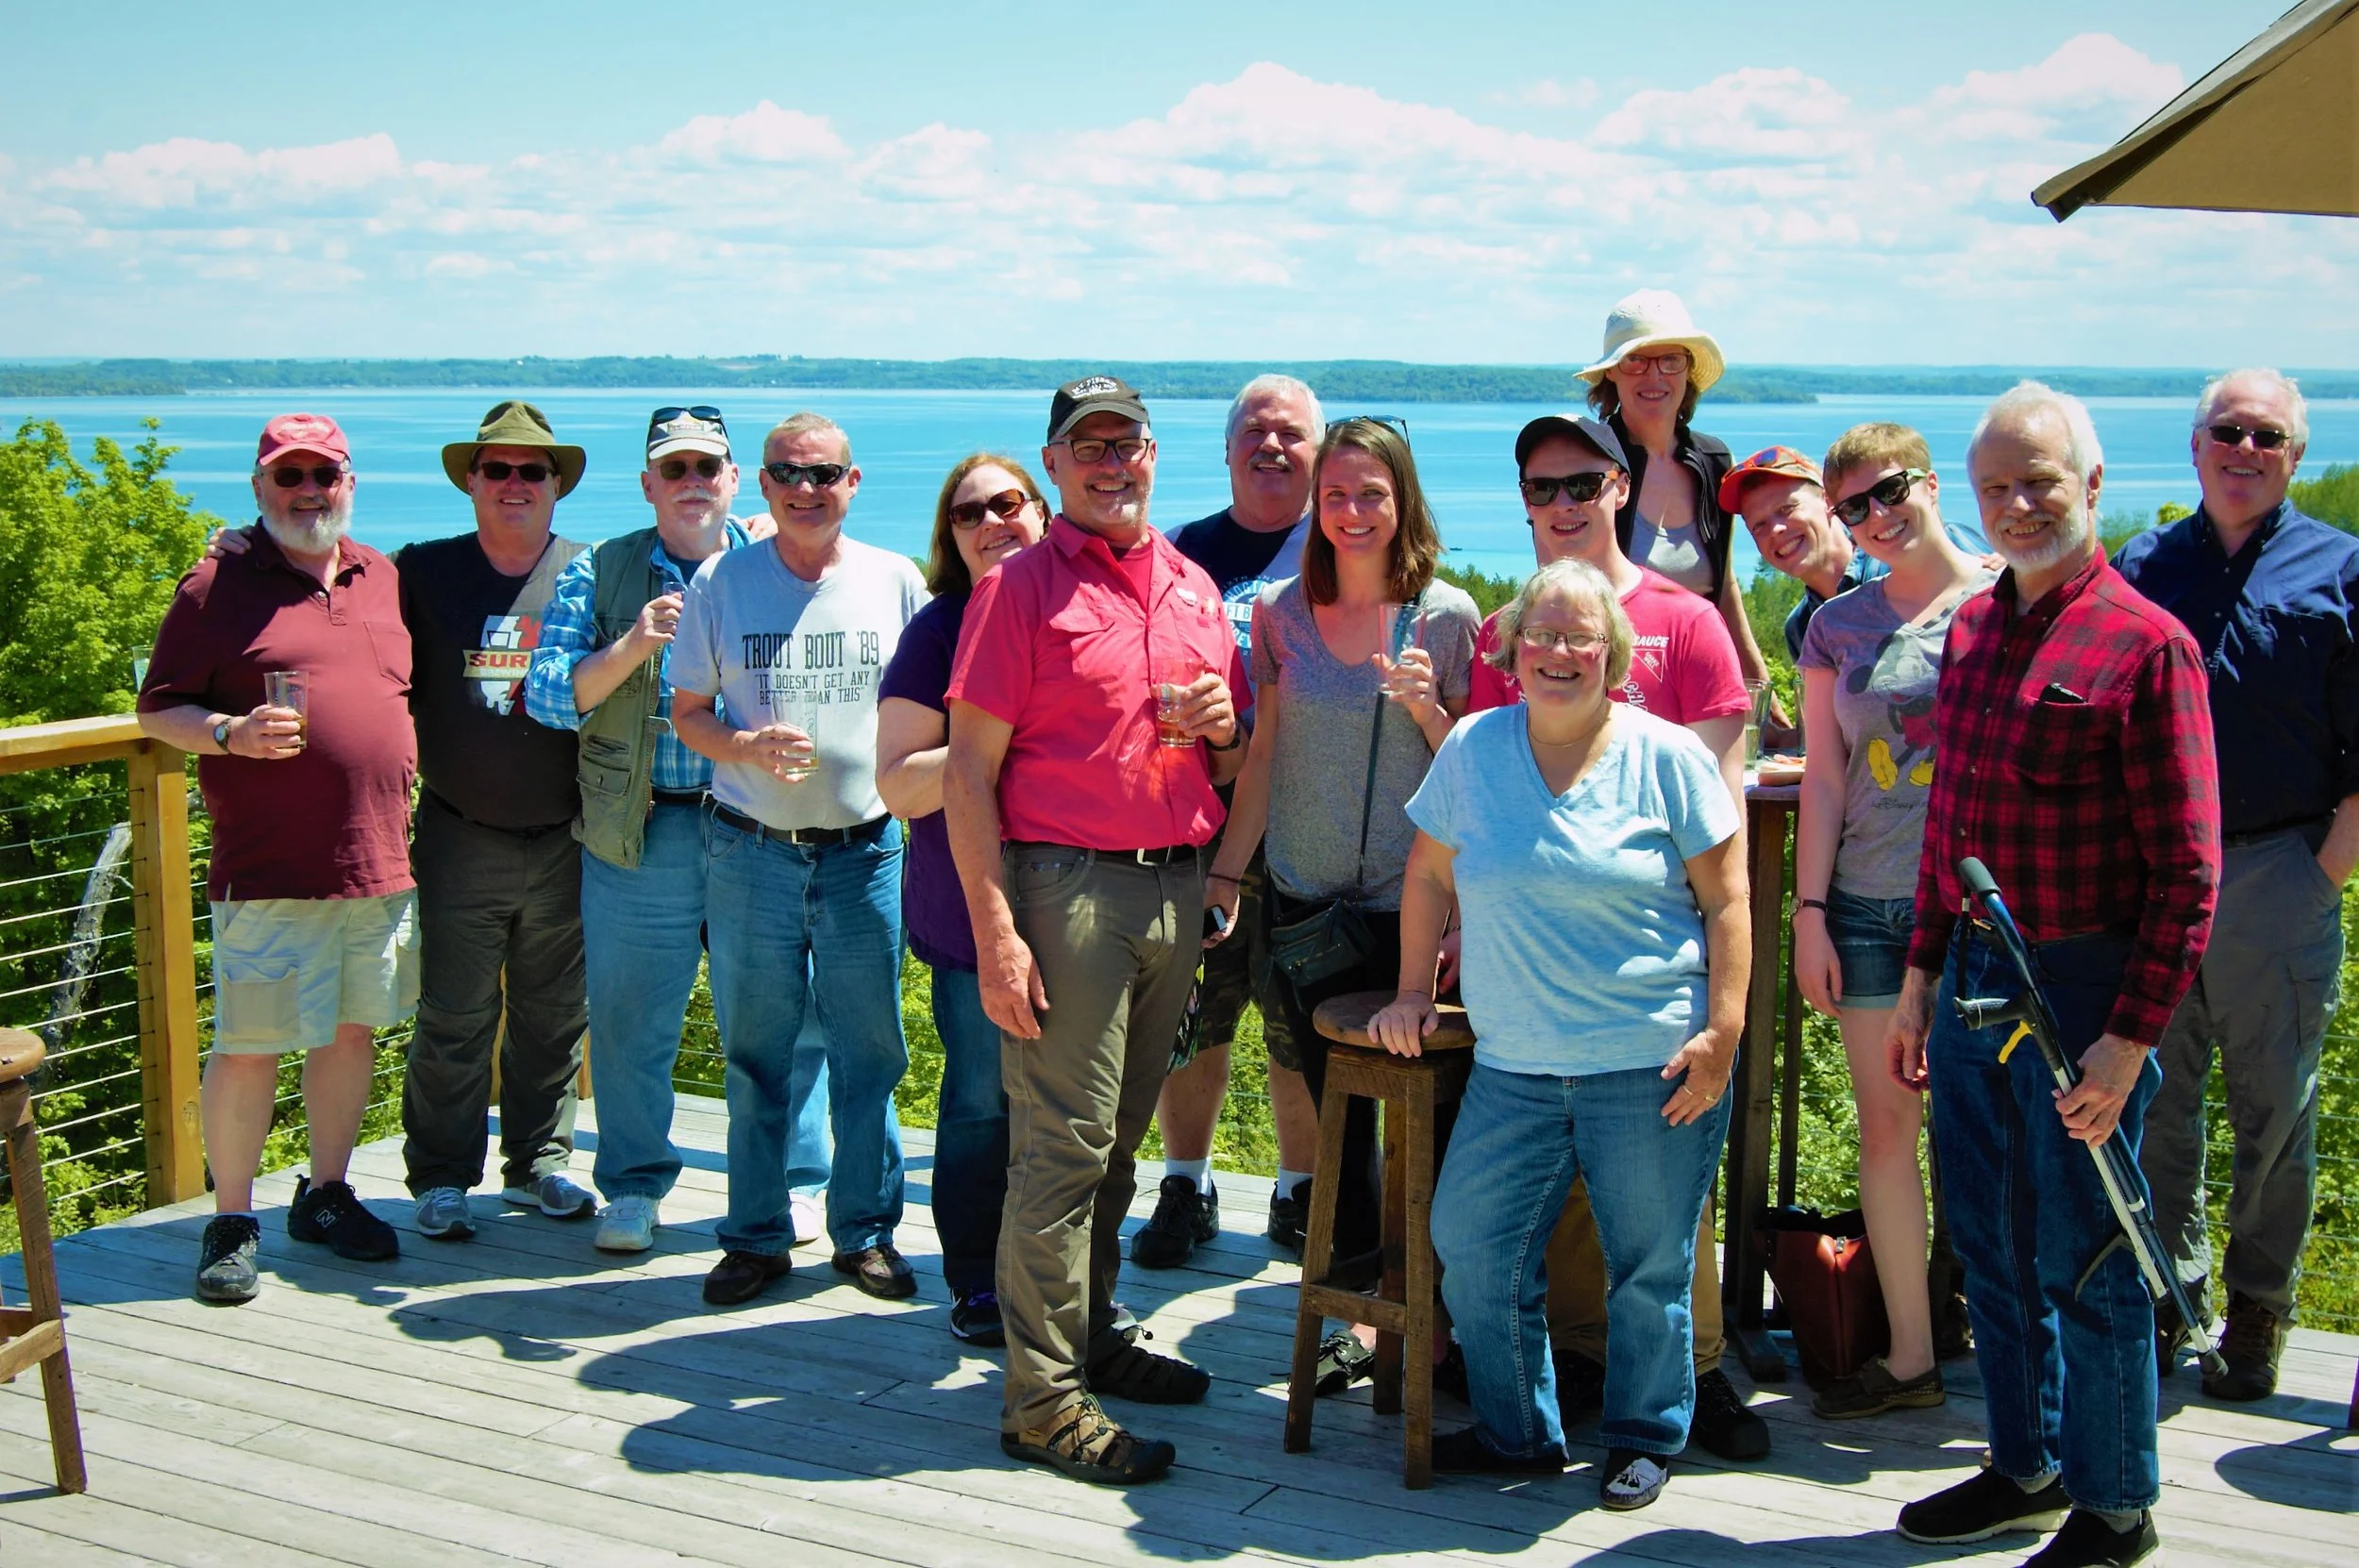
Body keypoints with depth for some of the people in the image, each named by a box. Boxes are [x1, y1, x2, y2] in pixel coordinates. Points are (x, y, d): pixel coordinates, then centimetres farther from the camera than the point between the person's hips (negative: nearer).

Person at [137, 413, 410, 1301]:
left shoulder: (382, 579, 13)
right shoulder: (218, 587, -1)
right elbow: (156, 710, -1)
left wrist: (406, 773, 11)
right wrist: (231, 734, -18)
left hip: (378, 862, 5)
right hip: (269, 870, -5)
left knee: (353, 1030, 13)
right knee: (248, 1048, -2)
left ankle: (327, 1195, 27)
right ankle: (231, 1221, 10)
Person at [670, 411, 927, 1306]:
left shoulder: (896, 581, 4)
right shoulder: (721, 583, 2)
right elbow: (686, 712, 5)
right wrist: (746, 746, -15)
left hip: (864, 852, 0)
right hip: (751, 852, 0)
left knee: (869, 1049, 5)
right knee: (754, 1053, 7)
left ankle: (865, 1231, 19)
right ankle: (756, 1235, 19)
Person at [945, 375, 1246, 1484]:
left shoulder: (1195, 590, 14)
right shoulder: (1021, 586, -4)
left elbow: (1227, 768, 22)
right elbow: (968, 773, -9)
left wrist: (1222, 729, -2)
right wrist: (995, 932, -16)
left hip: (1177, 885, 6)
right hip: (1068, 886, -6)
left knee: (1120, 1135, 15)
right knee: (1064, 1144, -5)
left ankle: (1092, 1338, 28)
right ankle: (1043, 1400, 1)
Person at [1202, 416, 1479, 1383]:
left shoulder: (1446, 615, -3)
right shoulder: (1281, 612, 4)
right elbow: (1263, 754, 9)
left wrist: (1426, 707, -17)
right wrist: (1227, 870, 5)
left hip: (1409, 905, -2)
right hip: (1303, 902, 3)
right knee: (1336, 1112, 9)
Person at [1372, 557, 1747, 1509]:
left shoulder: (1667, 759, -3)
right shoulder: (1471, 751, 4)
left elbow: (1725, 900, -1)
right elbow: (1431, 874, 14)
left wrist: (1722, 1032, -8)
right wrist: (1413, 994, 10)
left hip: (1654, 1063, -3)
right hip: (1515, 1066, 3)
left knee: (1650, 1267, 5)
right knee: (1471, 1248, 2)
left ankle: (1644, 1440, 26)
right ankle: (1517, 1433, 21)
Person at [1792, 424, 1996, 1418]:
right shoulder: (1838, 627, 8)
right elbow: (1824, 779, 9)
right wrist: (1810, 912, 3)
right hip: (1873, 908, 3)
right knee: (1886, 1127, 6)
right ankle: (1911, 1355, 16)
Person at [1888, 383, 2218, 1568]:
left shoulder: (2145, 644, -12)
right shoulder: (1971, 628, 9)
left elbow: (2187, 871, -14)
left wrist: (2129, 1037, -17)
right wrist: (1923, 973, 16)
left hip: (2080, 985, -7)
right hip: (1972, 976, 7)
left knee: (2083, 1260, 3)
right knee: (1991, 1247, 16)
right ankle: (2026, 1470, 32)